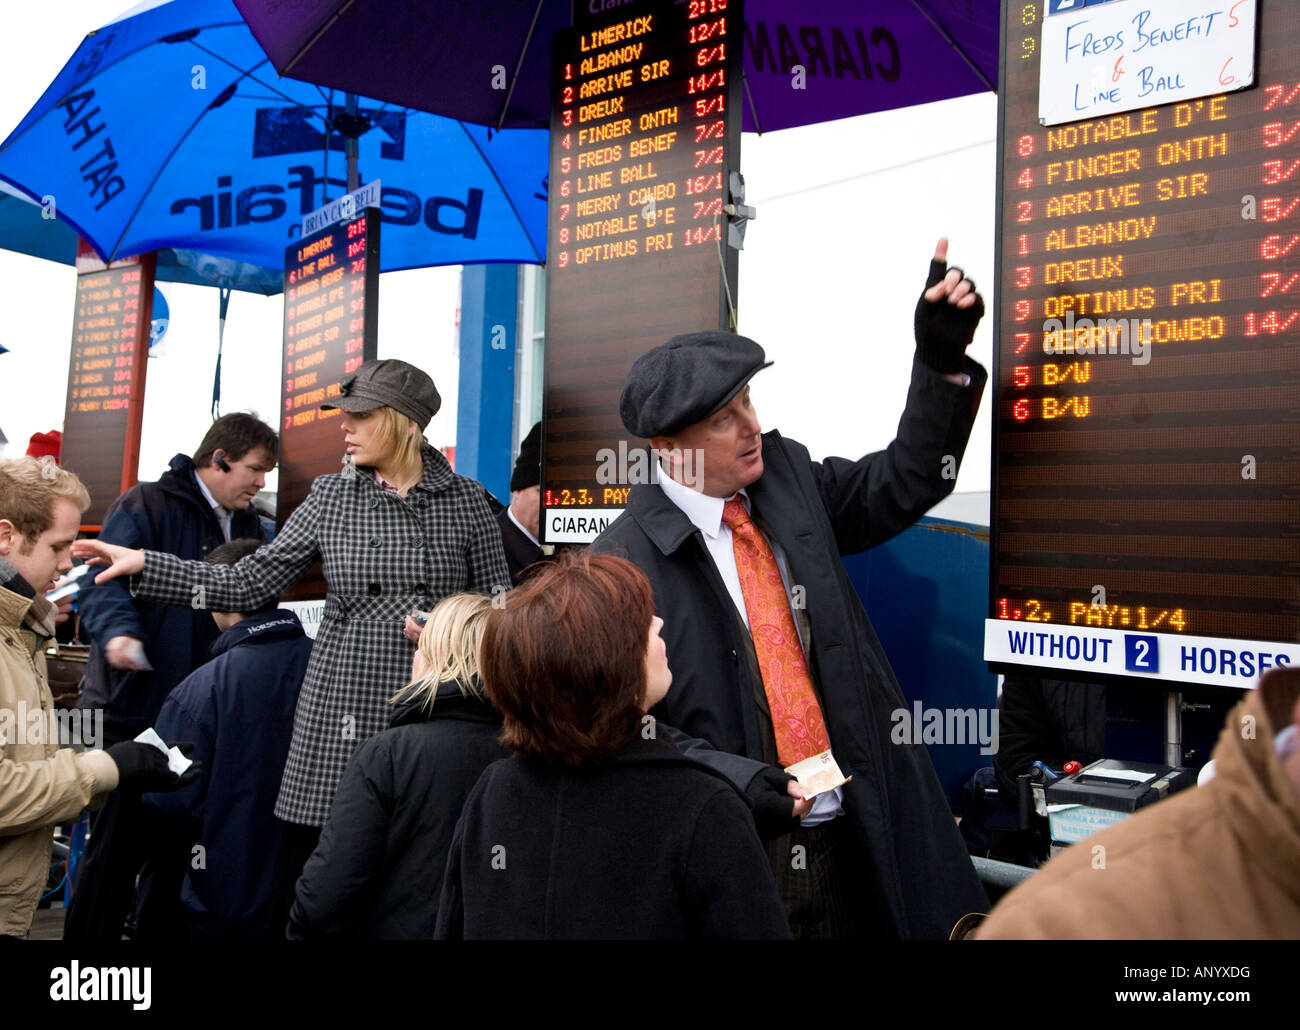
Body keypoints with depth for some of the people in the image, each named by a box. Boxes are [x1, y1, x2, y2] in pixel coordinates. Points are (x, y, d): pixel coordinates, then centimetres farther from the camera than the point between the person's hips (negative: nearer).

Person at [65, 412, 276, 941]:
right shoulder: (146, 506, -8)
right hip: (135, 709, -7)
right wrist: (118, 631, -36)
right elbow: (104, 580, -18)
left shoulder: (248, 526, 15)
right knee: (118, 844, -2)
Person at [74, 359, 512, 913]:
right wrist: (143, 564, -2)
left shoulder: (465, 499, 2)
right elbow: (249, 583, 4)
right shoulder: (332, 496, 5)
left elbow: (501, 604, 5)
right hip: (342, 709, 1)